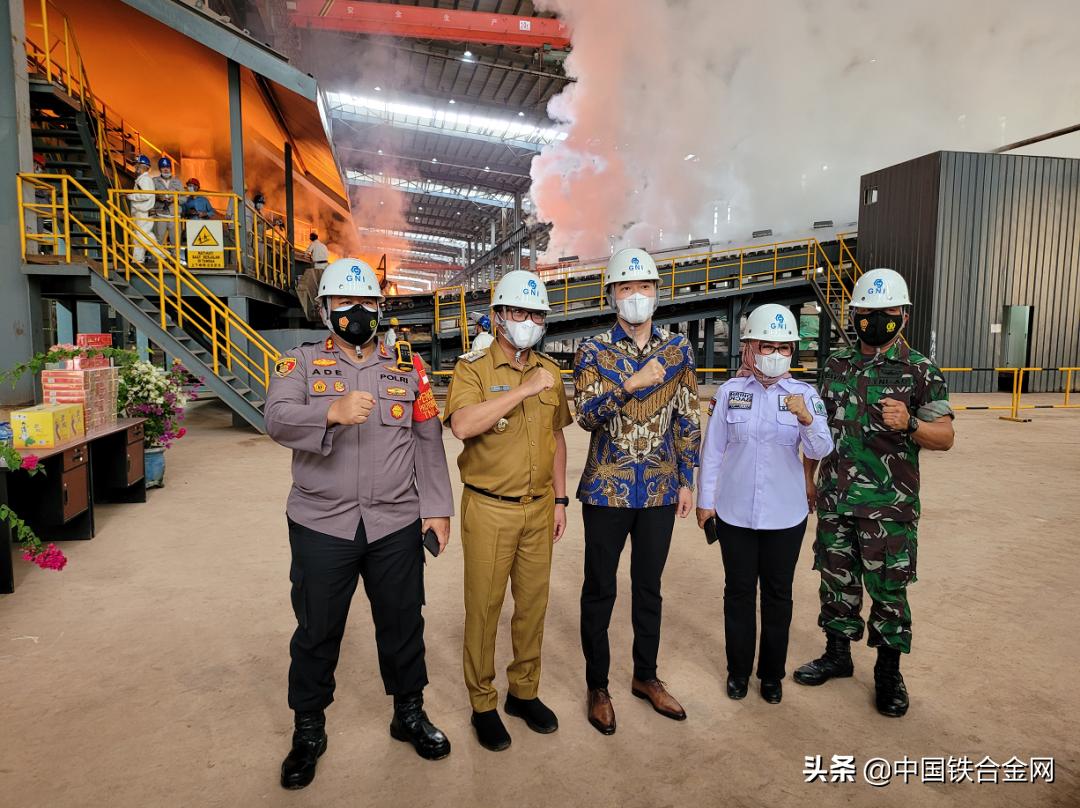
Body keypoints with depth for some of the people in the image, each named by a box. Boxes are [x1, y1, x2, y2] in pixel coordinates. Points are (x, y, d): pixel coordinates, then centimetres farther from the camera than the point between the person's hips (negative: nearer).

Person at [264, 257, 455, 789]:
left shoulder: (406, 367, 6)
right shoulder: (302, 363, 1)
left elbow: (428, 441, 5)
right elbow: (277, 419, -17)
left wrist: (437, 507, 0)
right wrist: (332, 412, -36)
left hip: (397, 525, 2)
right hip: (321, 526, -1)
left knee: (402, 624, 14)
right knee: (316, 632, 12)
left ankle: (409, 714, 37)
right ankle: (308, 730, 35)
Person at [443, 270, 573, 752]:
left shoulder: (549, 371, 8)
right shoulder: (473, 368, -9)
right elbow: (462, 426, -27)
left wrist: (560, 499, 11)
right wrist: (523, 389, -27)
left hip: (539, 508, 5)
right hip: (489, 509, -4)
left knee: (533, 604, 15)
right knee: (484, 608, 7)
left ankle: (524, 692, 34)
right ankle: (483, 704, 25)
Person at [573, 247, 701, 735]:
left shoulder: (677, 349, 4)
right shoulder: (594, 351, -5)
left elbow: (687, 419, 7)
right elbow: (587, 414, -17)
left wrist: (686, 480, 6)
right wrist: (632, 383, -28)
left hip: (660, 489, 3)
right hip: (608, 488, -3)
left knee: (649, 586, 16)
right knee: (600, 589, 8)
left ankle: (645, 677, 35)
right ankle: (597, 685, 26)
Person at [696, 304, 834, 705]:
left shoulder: (805, 394, -4)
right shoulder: (730, 391, -4)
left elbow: (820, 451, -13)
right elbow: (713, 449, 1)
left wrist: (806, 419, -32)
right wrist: (706, 499, 3)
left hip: (785, 516, 0)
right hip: (735, 513, 0)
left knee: (778, 595, 13)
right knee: (739, 592, 12)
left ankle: (772, 673, 31)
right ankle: (738, 670, 30)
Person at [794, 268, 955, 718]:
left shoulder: (920, 372, -4)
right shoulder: (836, 366, 8)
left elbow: (945, 437, -5)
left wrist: (908, 424, -25)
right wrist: (809, 477, 13)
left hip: (889, 506, -4)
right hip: (835, 500, 4)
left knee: (888, 589, 6)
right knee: (836, 580, 14)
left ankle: (889, 673, 23)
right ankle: (837, 655, 31)